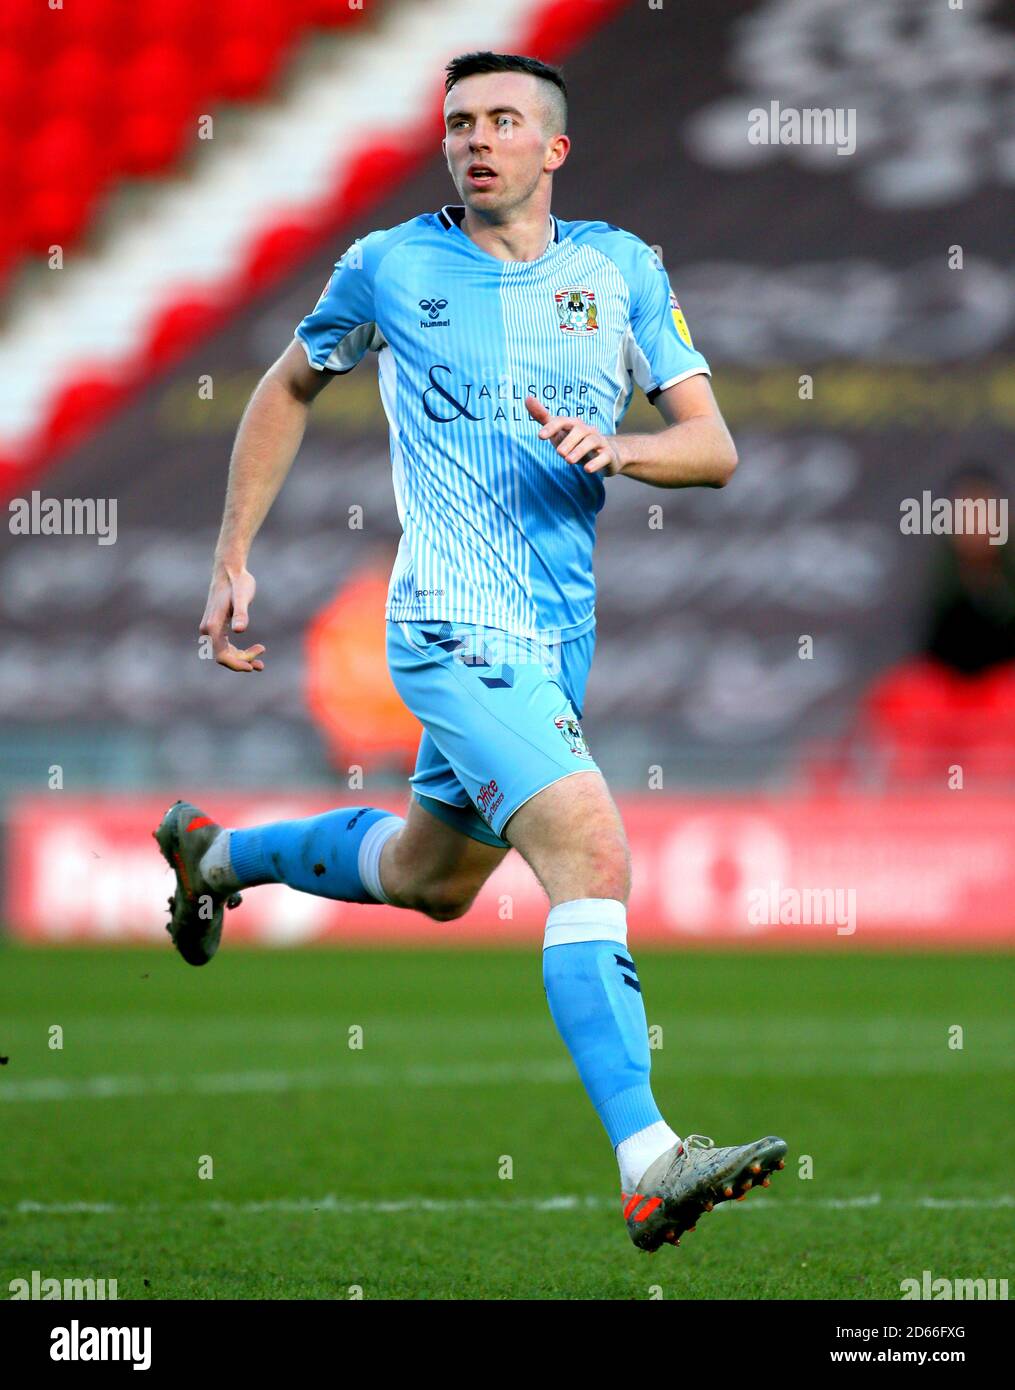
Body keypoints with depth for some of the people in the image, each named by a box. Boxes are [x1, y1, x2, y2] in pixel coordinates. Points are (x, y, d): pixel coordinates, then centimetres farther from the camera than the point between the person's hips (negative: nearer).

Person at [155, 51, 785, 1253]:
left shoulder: (621, 270, 5)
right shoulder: (389, 267, -1)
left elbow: (713, 449, 2)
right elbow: (290, 388, 16)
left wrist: (615, 448, -19)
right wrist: (231, 559, 13)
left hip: (559, 634, 6)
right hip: (456, 625, -6)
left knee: (428, 878, 25)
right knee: (591, 852, -24)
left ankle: (217, 854, 53)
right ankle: (648, 1169, -32)